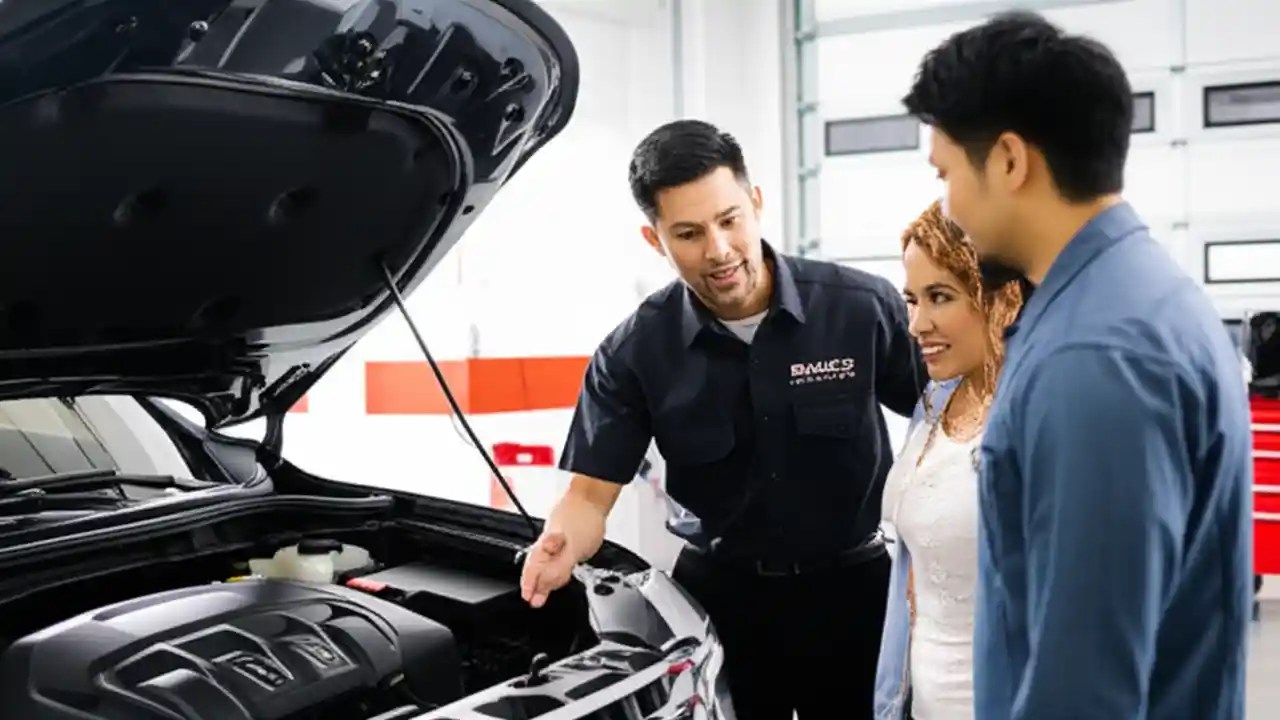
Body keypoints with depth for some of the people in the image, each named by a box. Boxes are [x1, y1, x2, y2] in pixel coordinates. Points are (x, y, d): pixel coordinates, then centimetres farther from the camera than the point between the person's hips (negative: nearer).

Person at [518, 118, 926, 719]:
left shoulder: (864, 308, -14)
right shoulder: (634, 353, -10)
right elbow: (591, 489, -9)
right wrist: (561, 545, -32)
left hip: (850, 585, 0)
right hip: (719, 591, 1)